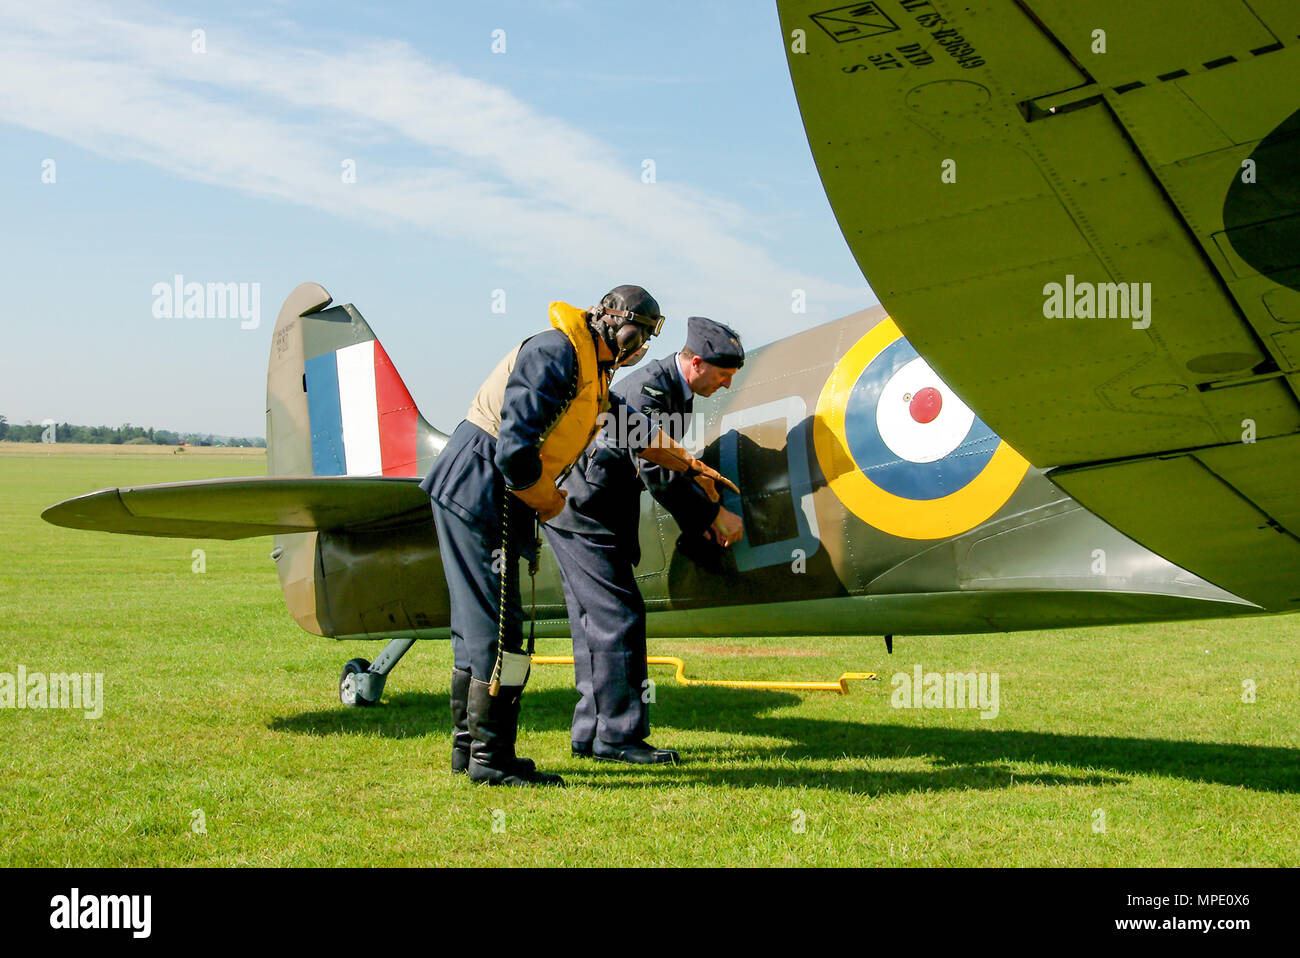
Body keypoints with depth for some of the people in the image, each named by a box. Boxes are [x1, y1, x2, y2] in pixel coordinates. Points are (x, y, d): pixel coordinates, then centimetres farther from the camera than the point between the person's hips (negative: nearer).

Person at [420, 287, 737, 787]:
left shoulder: (595, 373, 17)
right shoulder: (556, 352, -16)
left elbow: (637, 431, 32)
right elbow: (515, 448, -24)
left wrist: (690, 466, 38)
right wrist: (548, 501, -9)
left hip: (473, 495, 11)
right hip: (478, 488, -11)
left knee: (477, 621, 15)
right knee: (498, 625, -8)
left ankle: (468, 745, 24)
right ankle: (491, 758, -3)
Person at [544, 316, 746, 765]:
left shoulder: (673, 391, 10)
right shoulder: (647, 389, -21)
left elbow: (669, 467, 18)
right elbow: (655, 472, -24)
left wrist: (698, 521, 9)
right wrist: (715, 514, -16)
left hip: (590, 512, 10)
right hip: (582, 511, -10)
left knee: (596, 622, 11)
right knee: (619, 618, -10)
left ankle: (592, 731, 15)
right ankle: (617, 733, -5)